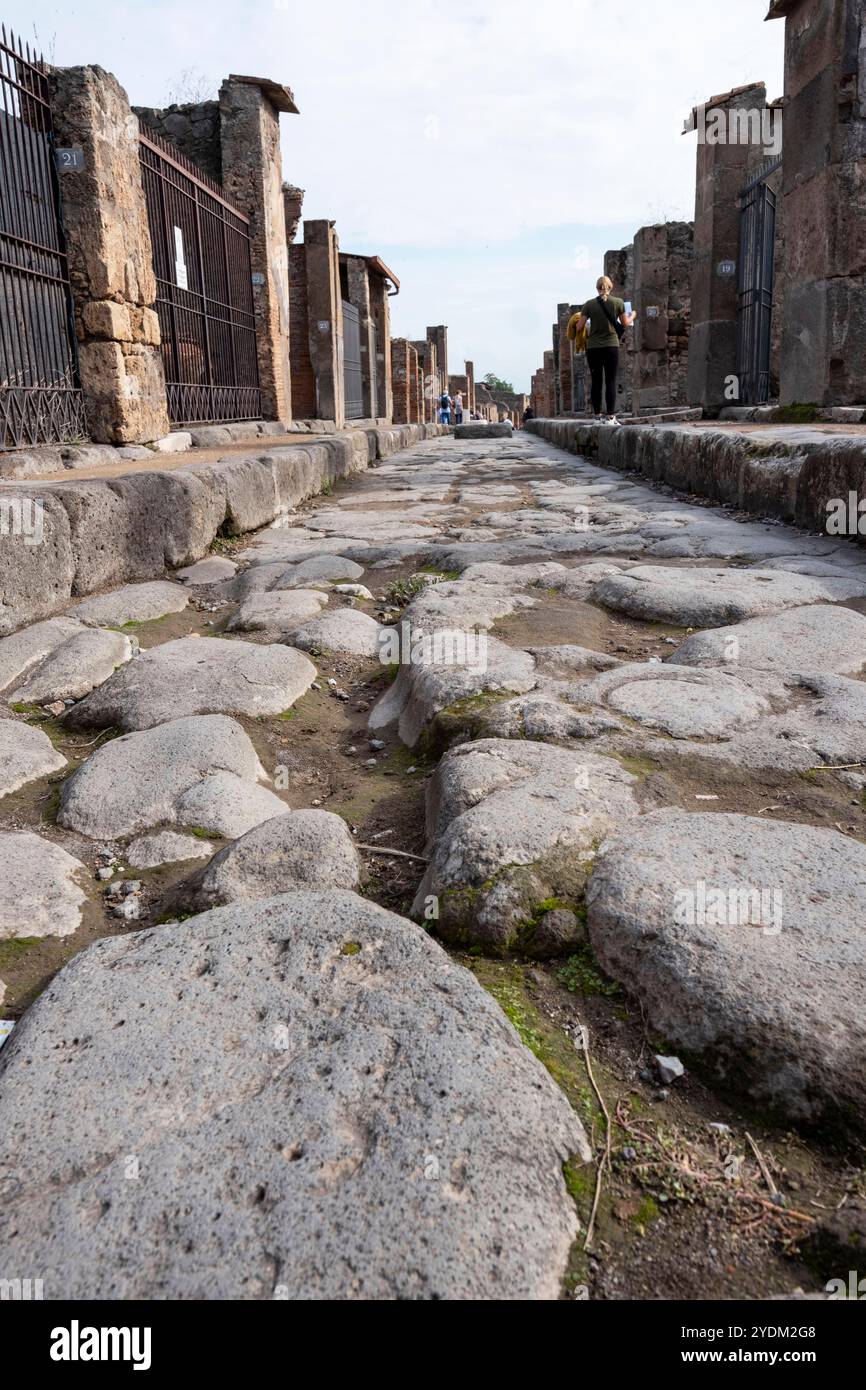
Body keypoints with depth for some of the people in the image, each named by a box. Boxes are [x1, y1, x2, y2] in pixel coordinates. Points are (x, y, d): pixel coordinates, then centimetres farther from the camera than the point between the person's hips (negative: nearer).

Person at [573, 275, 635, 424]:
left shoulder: (589, 304, -2)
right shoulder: (618, 302, -2)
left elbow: (579, 328, -2)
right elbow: (625, 324, 8)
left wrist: (579, 317, 20)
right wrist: (632, 316, 30)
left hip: (593, 347, 1)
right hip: (611, 345, -1)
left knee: (596, 382, 8)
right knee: (611, 382, 0)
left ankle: (598, 415, 10)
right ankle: (610, 416, -6)